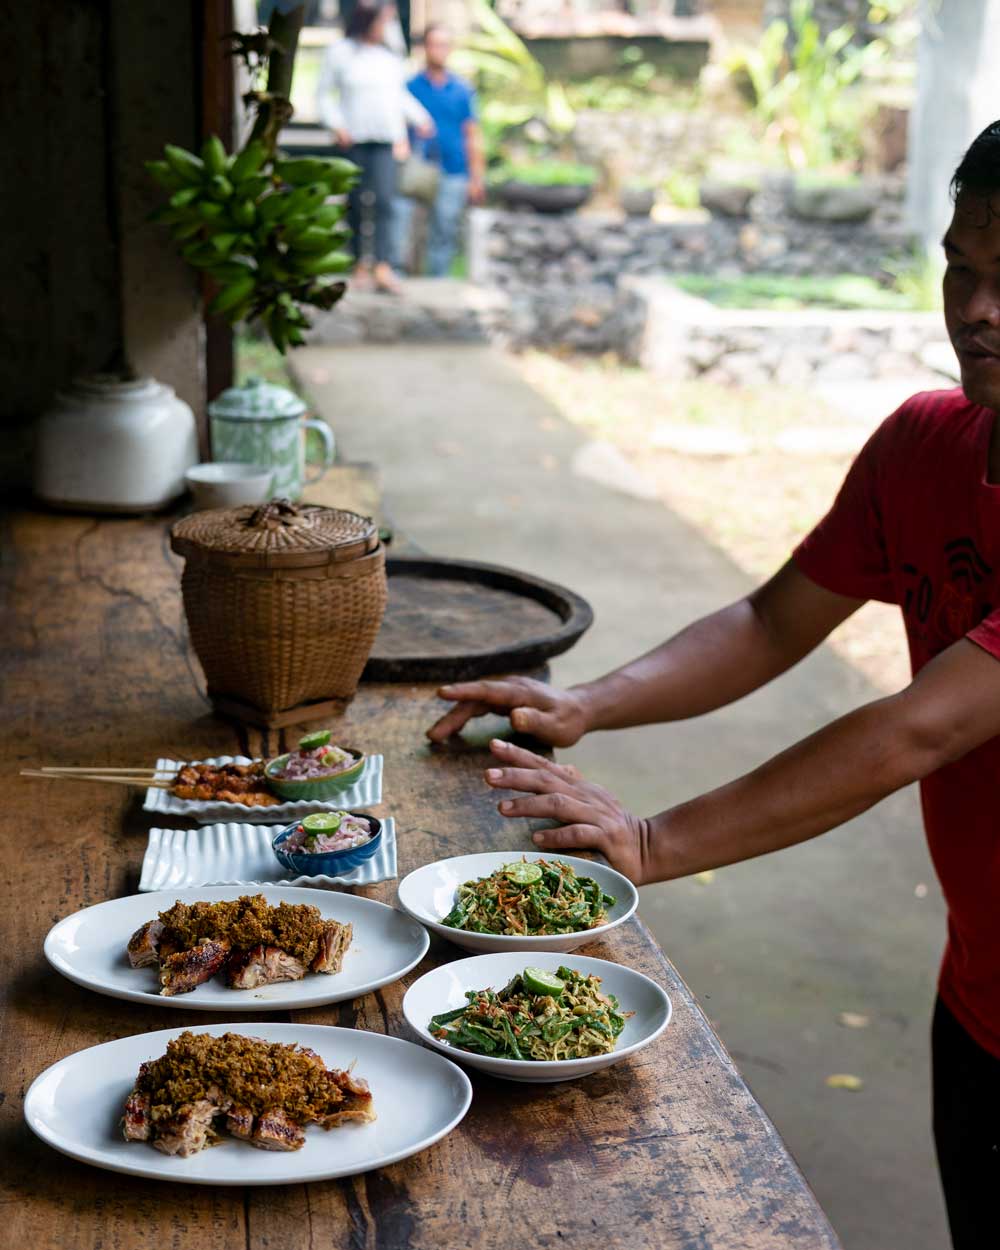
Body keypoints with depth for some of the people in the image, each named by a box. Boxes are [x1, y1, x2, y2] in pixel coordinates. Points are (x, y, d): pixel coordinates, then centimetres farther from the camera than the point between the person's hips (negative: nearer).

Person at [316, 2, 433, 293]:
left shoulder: (391, 56, 12)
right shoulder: (340, 52, 1)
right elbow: (324, 94, 4)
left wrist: (419, 118, 19)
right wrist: (335, 125, -9)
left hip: (385, 140, 2)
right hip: (354, 140, -2)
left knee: (384, 202, -13)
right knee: (355, 204, 5)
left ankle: (383, 270, -21)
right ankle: (359, 263, 20)